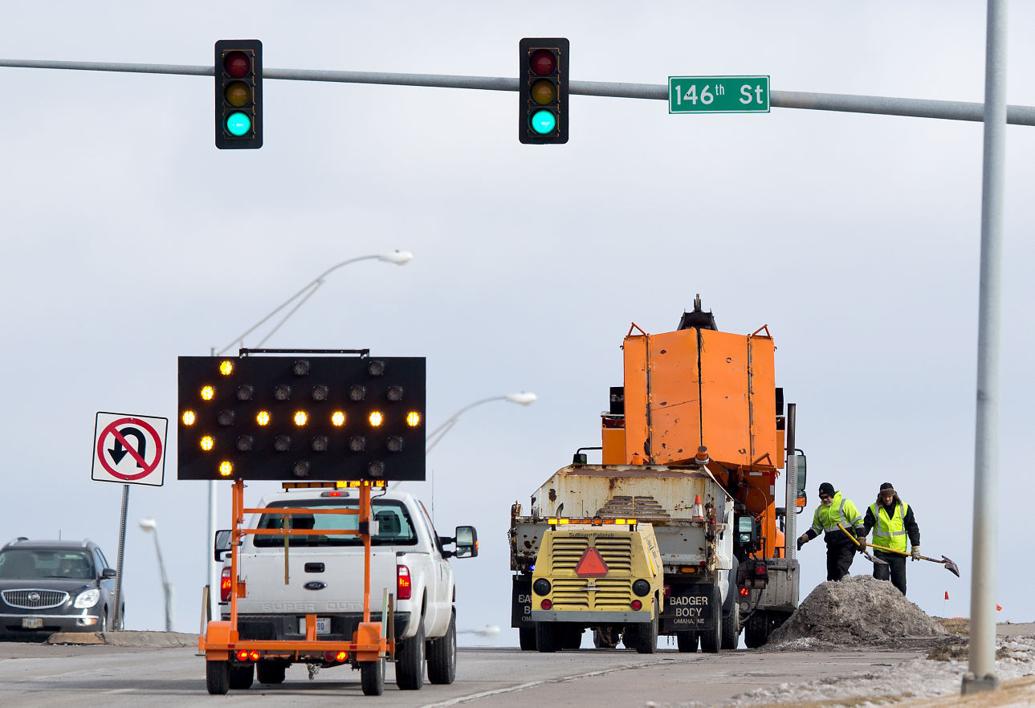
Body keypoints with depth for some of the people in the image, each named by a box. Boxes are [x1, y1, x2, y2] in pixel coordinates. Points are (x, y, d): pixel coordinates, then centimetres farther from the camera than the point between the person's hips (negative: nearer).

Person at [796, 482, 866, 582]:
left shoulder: (844, 503, -6)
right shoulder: (820, 510, 12)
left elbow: (857, 522, -6)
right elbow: (816, 529, 20)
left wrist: (861, 540, -14)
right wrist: (804, 537, 3)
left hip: (847, 545, -7)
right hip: (832, 546, 7)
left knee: (841, 569, -23)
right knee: (831, 574, 6)